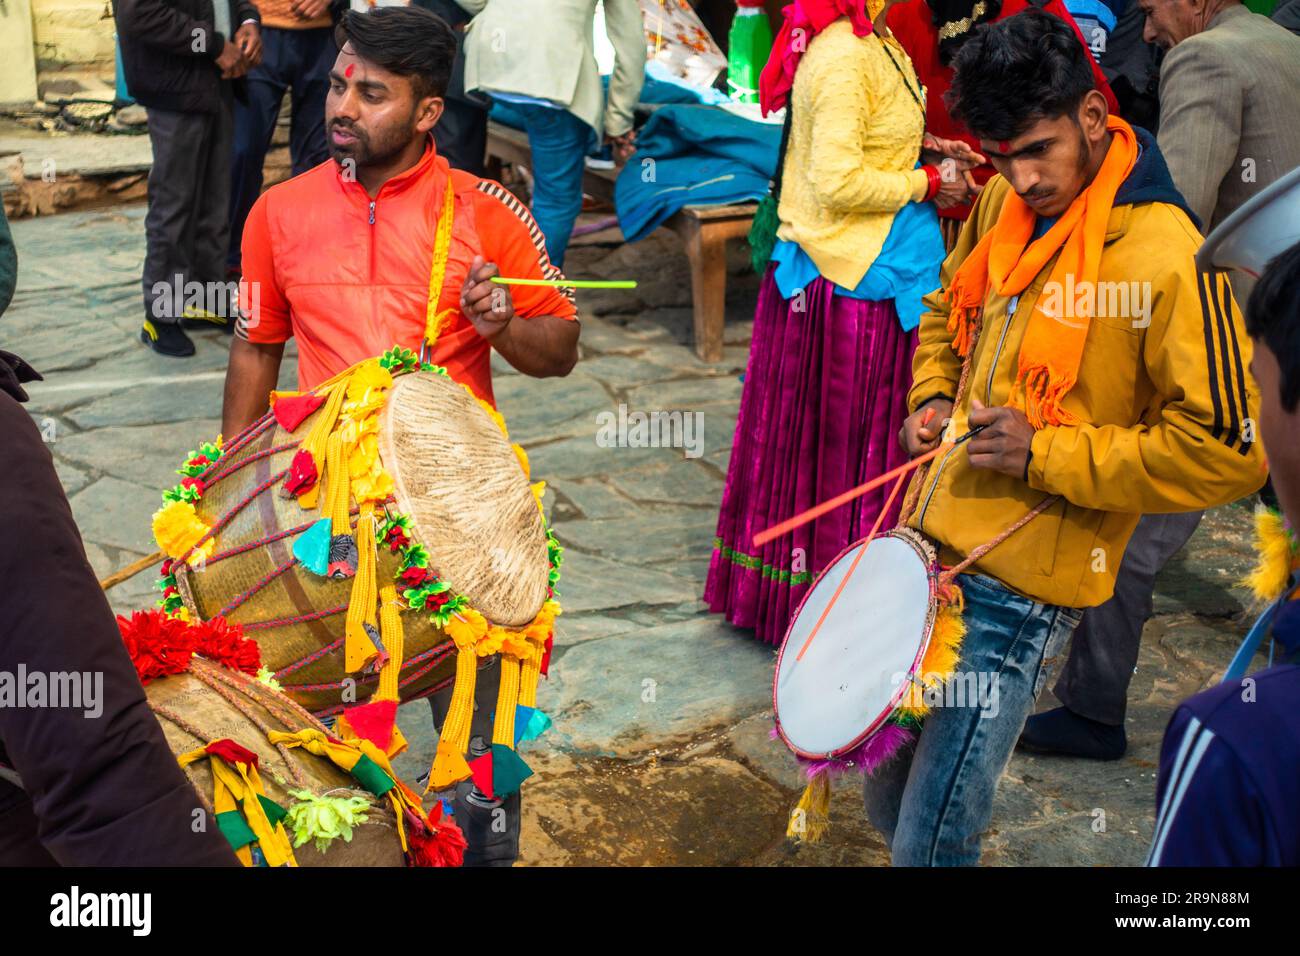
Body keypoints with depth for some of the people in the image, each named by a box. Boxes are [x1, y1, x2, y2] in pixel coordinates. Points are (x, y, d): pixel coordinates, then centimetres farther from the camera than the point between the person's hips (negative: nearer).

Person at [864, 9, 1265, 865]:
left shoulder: (1169, 260, -18)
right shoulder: (1004, 205, 5)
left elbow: (1227, 453, -17)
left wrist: (1046, 454, -19)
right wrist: (933, 398, 6)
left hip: (1021, 586, -7)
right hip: (932, 542, 7)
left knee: (932, 836, -2)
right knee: (889, 795, 18)